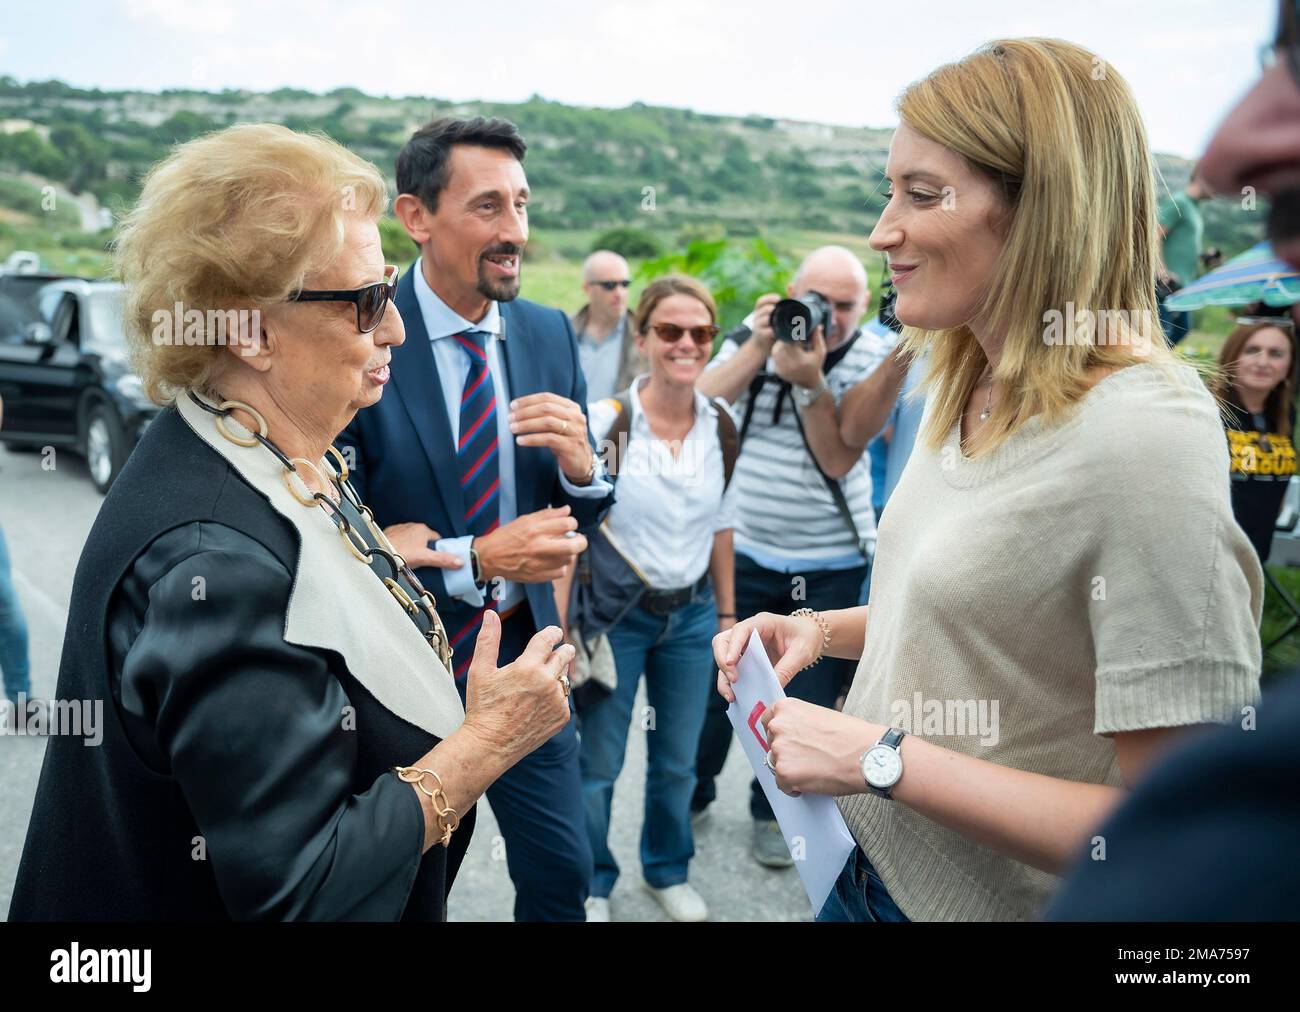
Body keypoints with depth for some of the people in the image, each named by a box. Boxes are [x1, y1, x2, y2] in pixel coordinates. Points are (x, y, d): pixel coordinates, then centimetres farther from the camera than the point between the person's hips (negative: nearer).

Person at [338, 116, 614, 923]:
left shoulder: (550, 333, -2)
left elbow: (583, 518, 3)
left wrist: (581, 464, -19)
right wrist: (477, 560, -26)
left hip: (525, 654, 4)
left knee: (563, 873, 13)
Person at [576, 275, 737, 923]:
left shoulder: (722, 428, -2)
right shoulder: (603, 422, -15)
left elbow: (719, 527, 8)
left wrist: (727, 614, 11)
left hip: (693, 614, 4)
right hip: (615, 614, -3)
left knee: (677, 762, 17)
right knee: (598, 765, 9)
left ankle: (667, 870, 41)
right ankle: (592, 883, 33)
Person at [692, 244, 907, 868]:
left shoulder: (870, 358, -7)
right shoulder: (754, 335, -1)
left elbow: (837, 459, -13)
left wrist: (810, 382, -24)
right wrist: (758, 348, -19)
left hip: (831, 566, -1)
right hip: (744, 551, 1)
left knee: (807, 700, 8)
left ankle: (775, 812, 31)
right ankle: (691, 794, 32)